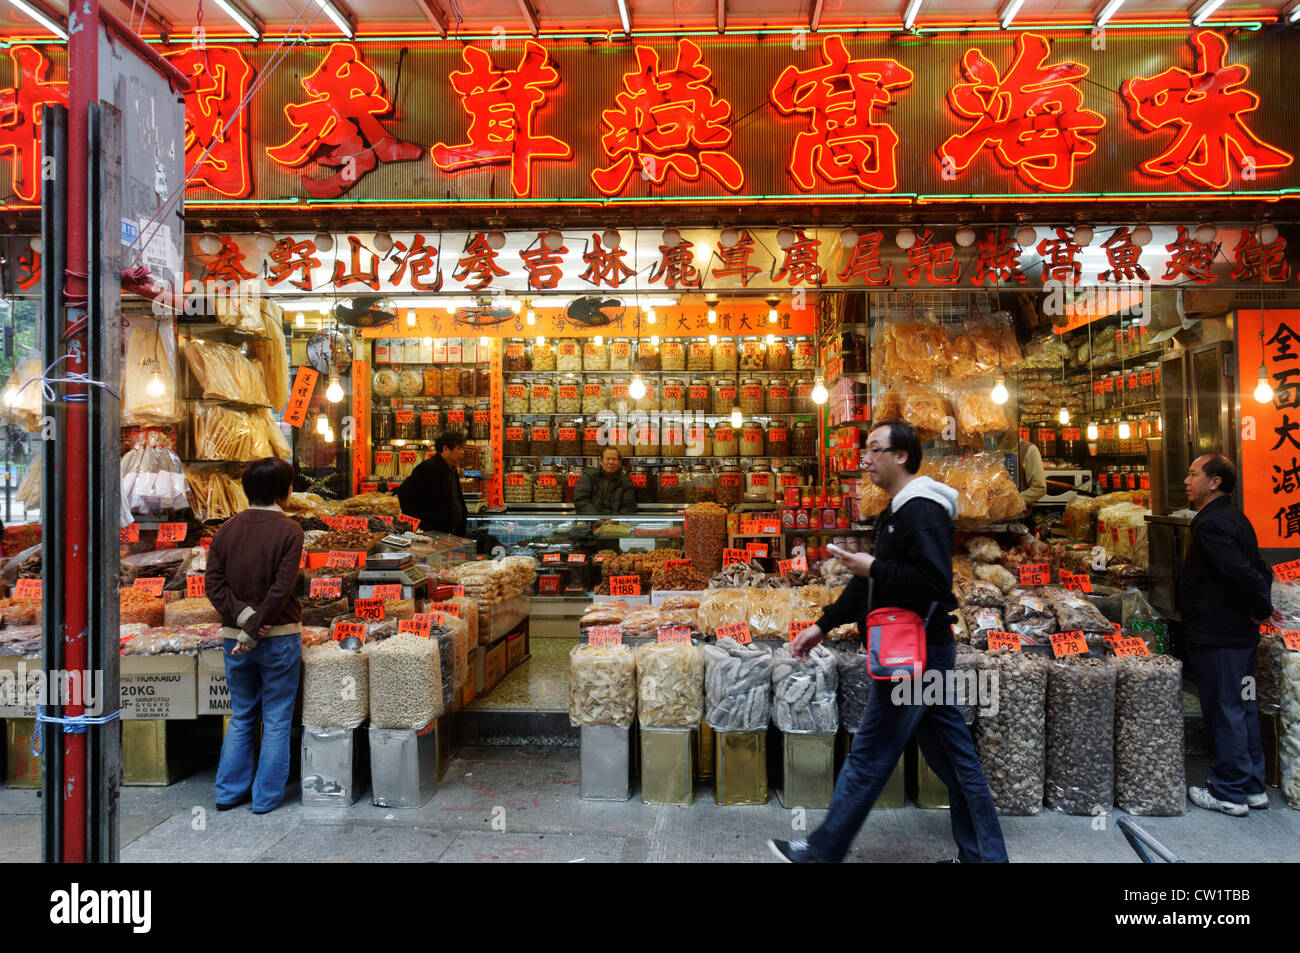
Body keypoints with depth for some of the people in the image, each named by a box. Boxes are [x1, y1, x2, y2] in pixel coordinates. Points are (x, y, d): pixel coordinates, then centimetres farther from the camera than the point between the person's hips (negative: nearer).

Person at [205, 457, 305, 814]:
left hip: (234, 635, 4)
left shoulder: (227, 529, 3)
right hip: (278, 637, -4)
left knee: (240, 717, 18)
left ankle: (230, 791, 23)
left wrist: (242, 615, -9)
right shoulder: (289, 530, -10)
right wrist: (255, 631, -13)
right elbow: (282, 588, -17)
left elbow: (213, 582, -3)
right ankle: (267, 796, 13)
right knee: (276, 720, 8)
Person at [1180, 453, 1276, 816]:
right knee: (1243, 709, 17)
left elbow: (1243, 573, -27)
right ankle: (1252, 786, 27)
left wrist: (1261, 608, -12)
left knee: (1224, 713, 0)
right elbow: (1259, 570, 16)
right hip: (1241, 634, 10)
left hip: (1217, 637, -10)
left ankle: (1229, 793, 10)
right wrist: (1262, 606, 8)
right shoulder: (1235, 518, 12)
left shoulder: (1211, 524, -19)